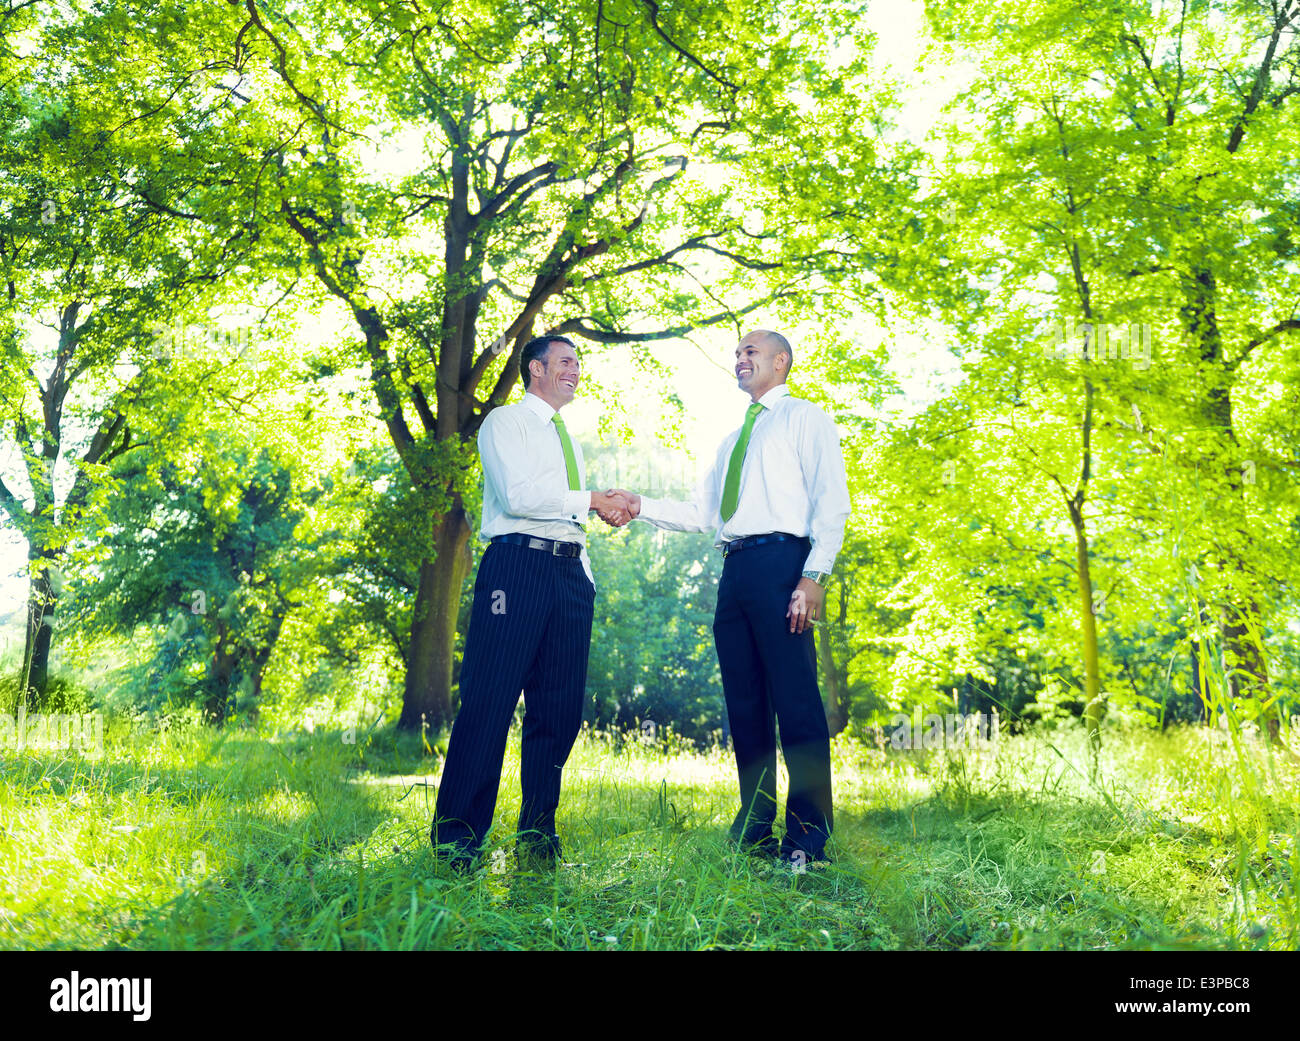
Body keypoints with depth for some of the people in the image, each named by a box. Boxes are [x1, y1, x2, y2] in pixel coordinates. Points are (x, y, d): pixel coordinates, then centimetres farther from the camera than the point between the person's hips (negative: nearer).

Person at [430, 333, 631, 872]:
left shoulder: (569, 439, 27)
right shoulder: (505, 422, 5)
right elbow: (518, 495, -10)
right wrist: (591, 500, -5)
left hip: (570, 571, 7)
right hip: (518, 564, -7)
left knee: (559, 704, 4)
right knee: (489, 699, -9)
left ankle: (536, 830, 13)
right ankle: (456, 836, -1)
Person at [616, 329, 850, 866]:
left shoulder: (805, 418, 7)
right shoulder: (733, 439, 28)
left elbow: (832, 503, -4)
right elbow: (701, 513, 22)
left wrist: (814, 576, -16)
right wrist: (643, 506, 6)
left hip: (781, 560, -7)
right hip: (734, 568, 7)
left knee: (796, 700, -10)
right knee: (744, 703, 6)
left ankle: (808, 839, -4)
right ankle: (754, 832, 13)